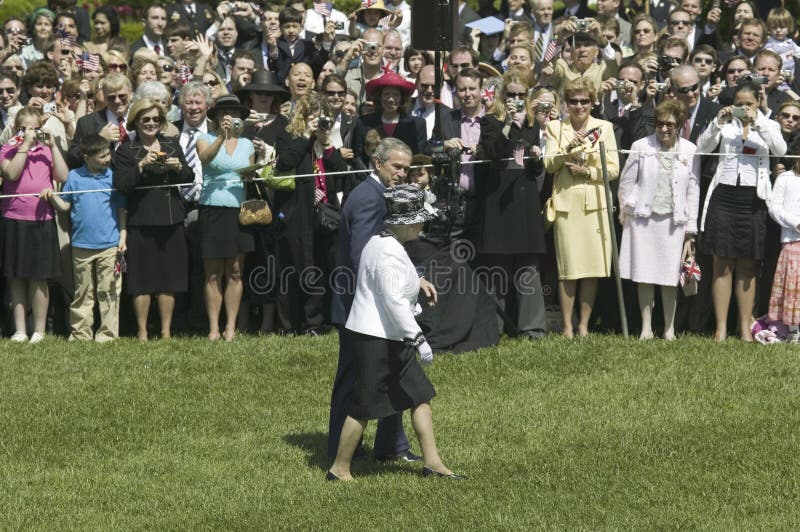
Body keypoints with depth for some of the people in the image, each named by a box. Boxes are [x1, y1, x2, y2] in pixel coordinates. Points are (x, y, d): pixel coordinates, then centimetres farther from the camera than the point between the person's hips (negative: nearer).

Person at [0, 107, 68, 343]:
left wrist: (53, 146, -6)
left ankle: (39, 330, 9)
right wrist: (25, 144, -16)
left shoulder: (46, 149, 9)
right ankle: (20, 330, 12)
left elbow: (63, 177, -4)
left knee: (39, 278, 3)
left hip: (42, 220, 1)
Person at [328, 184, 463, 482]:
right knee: (364, 407, -2)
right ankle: (339, 469, 8)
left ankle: (432, 462, 16)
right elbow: (393, 301, -25)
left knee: (419, 396, 11)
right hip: (375, 338, -11)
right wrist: (418, 338, -22)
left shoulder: (382, 243, 12)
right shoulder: (389, 252, -20)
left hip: (390, 338, 11)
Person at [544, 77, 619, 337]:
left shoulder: (604, 127, 8)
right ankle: (567, 326, 1)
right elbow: (549, 165, -2)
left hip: (595, 203, 1)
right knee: (567, 269, -4)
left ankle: (583, 325, 8)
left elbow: (614, 169, 5)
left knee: (593, 268, 0)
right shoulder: (555, 127, 8)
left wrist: (588, 171, -10)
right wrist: (568, 147, -17)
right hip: (566, 203, -1)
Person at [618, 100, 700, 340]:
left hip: (673, 221, 0)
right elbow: (626, 181, 6)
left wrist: (691, 230, 2)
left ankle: (669, 328, 13)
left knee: (669, 278, 3)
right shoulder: (641, 147, -1)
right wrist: (624, 212, 7)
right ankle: (646, 327, 10)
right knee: (644, 276, 2)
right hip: (643, 219, 0)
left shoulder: (690, 151, 0)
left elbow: (693, 191, 3)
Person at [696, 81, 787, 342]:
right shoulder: (727, 124, 8)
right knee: (722, 264, -1)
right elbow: (703, 146, -4)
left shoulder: (768, 126, 7)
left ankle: (745, 328, 8)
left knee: (748, 267, 4)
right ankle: (721, 328, 0)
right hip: (724, 195, 0)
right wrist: (718, 122, -17)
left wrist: (757, 122, -19)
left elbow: (780, 149, -12)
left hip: (753, 199, 0)